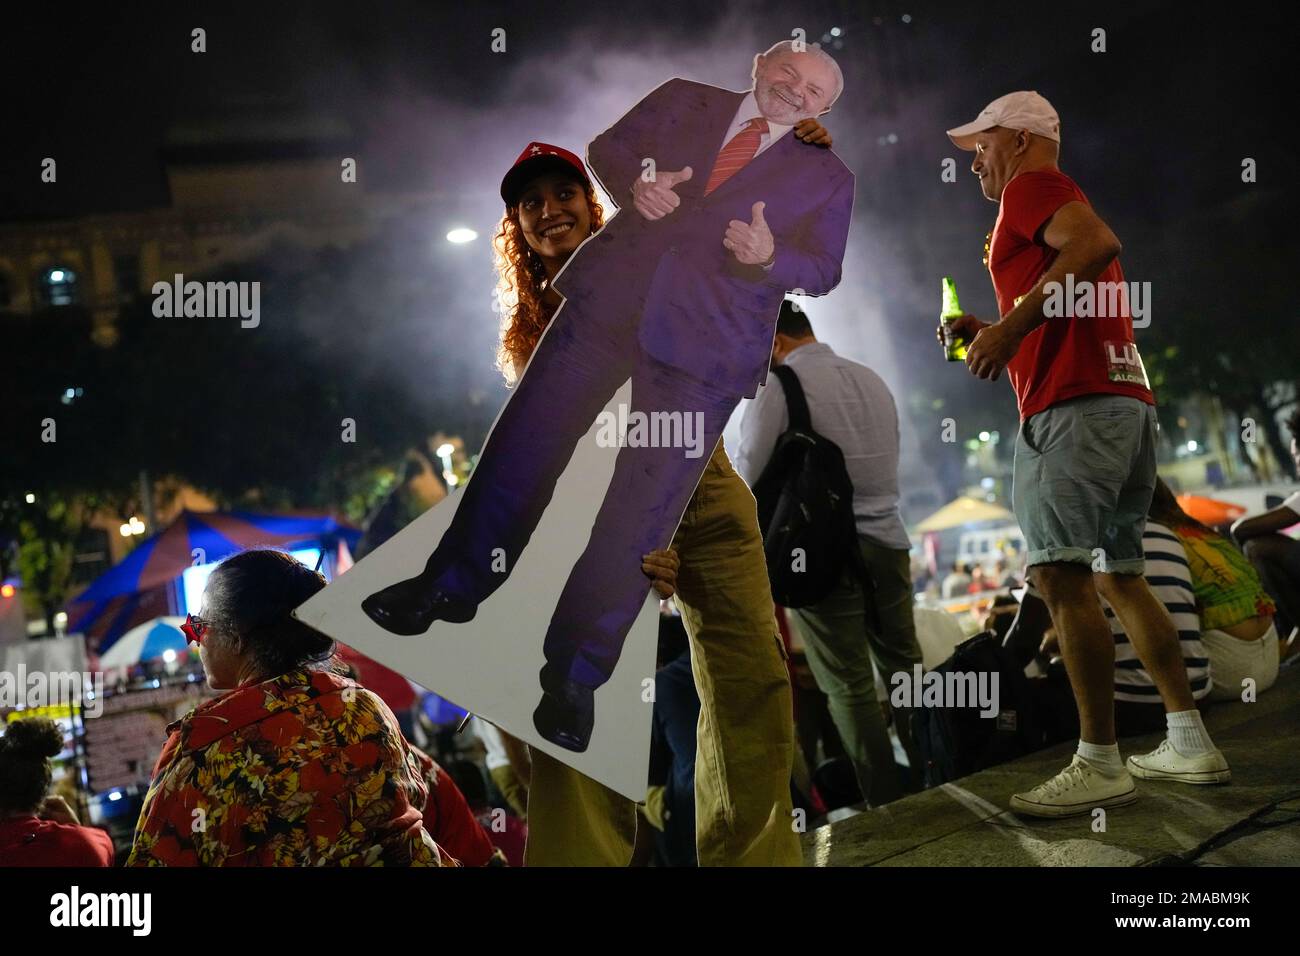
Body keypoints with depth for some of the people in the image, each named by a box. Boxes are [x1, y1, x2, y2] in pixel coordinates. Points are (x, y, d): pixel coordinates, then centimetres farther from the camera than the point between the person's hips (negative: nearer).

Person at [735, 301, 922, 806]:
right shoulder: (872, 380, 14)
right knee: (904, 667, 11)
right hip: (887, 540, 6)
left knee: (849, 685, -2)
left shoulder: (778, 383, -6)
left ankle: (887, 805, -2)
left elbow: (749, 474, -8)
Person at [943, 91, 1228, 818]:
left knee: (1061, 574, -14)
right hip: (1127, 402, 10)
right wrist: (989, 333, 22)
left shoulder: (1032, 185, 0)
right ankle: (1191, 743, 13)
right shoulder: (1060, 205, 28)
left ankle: (1101, 765, -18)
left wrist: (1015, 323, -23)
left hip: (1075, 407, -10)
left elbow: (1098, 244, -21)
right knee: (1118, 575, 13)